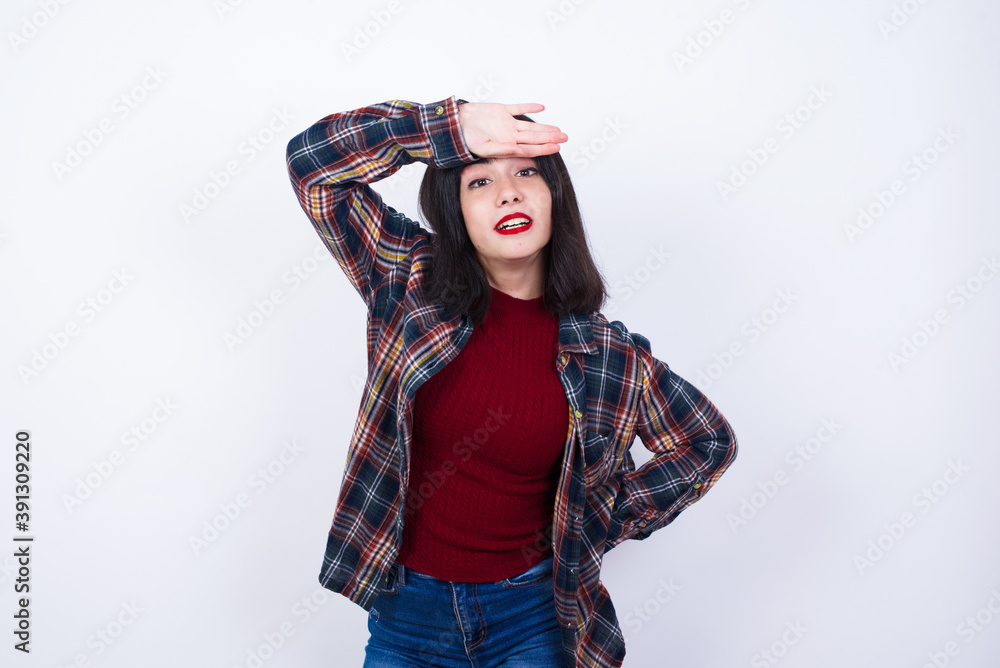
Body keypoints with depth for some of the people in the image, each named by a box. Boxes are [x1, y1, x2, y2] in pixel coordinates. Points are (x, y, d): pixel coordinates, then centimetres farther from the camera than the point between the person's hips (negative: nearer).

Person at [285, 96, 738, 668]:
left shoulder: (605, 356, -7)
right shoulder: (414, 285, -7)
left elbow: (711, 441, 6)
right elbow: (312, 161, -13)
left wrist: (607, 521, -1)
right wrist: (452, 127, -21)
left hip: (530, 617, 0)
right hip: (406, 612, 1)